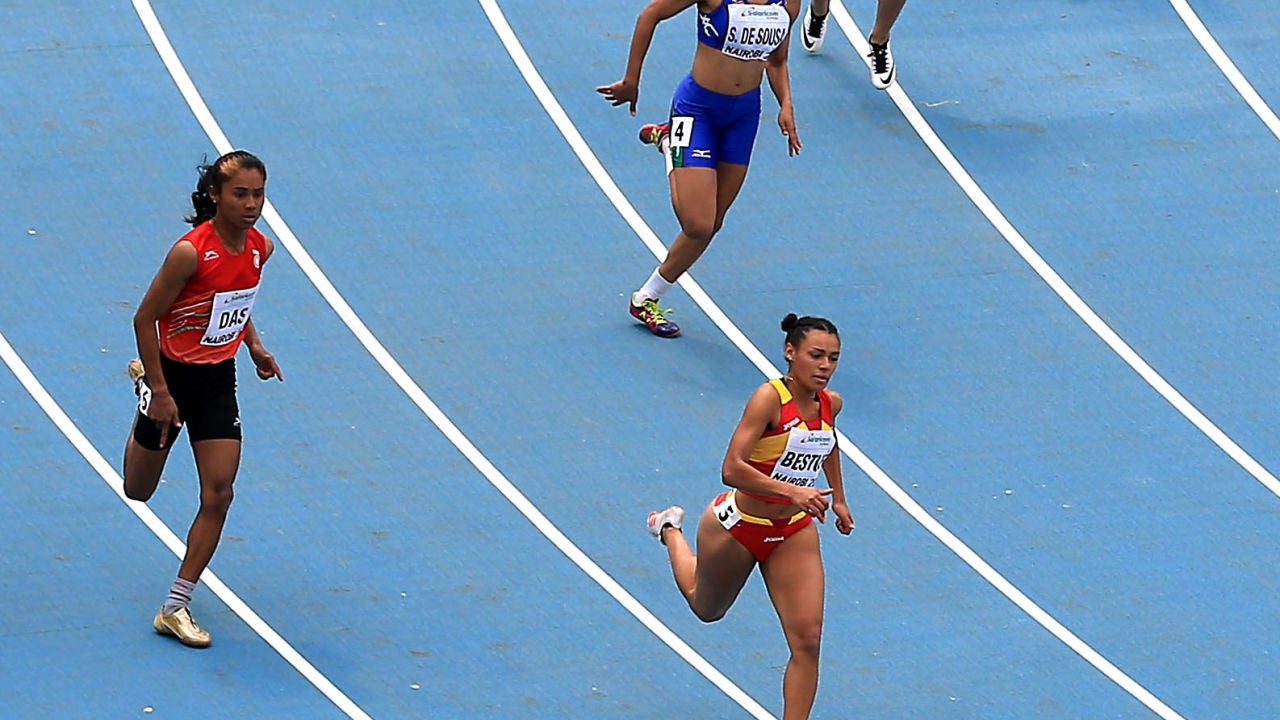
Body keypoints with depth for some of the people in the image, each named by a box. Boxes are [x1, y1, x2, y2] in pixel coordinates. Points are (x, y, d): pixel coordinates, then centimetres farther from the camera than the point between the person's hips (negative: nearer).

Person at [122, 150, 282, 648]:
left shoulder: (260, 248, -5)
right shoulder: (190, 252, -25)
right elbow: (145, 319, -18)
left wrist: (254, 345, 6)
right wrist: (160, 391, -18)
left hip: (218, 381, 4)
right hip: (172, 373, -4)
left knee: (218, 496, -6)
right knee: (138, 491, 14)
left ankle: (176, 608, 4)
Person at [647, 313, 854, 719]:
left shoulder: (830, 404, -5)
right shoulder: (770, 398, -26)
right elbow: (732, 469, -34)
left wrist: (838, 499, 23)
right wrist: (791, 491, -42)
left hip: (794, 533, 4)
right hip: (738, 529, -4)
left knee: (807, 640, -9)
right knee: (707, 610, 26)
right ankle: (671, 531, 54)